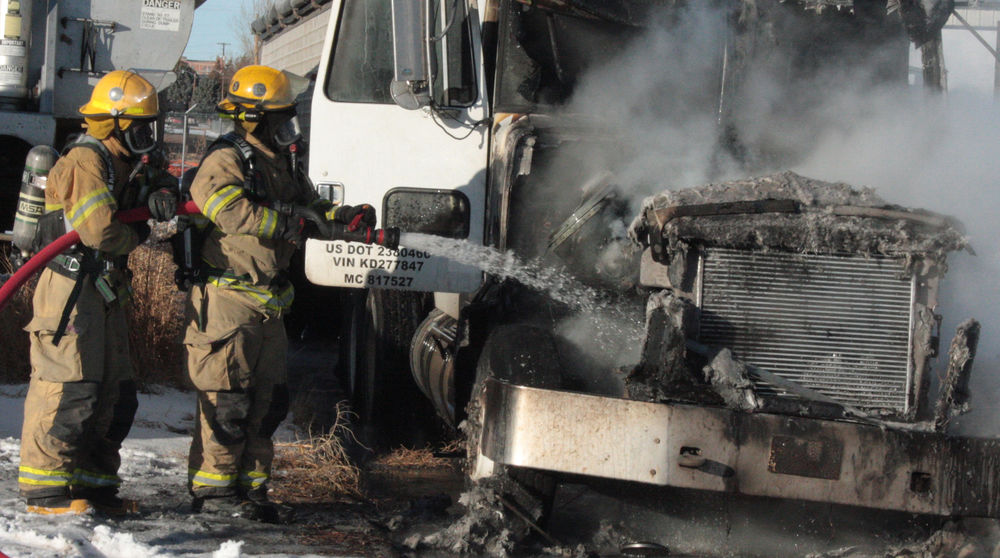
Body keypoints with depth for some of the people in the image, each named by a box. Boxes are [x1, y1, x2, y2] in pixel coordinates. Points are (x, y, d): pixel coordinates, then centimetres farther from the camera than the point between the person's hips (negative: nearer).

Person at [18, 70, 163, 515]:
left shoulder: (121, 166, 18)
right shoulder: (85, 163, -15)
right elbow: (101, 231, -25)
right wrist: (137, 235, -6)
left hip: (105, 293, 10)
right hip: (71, 293, -10)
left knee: (115, 393, 11)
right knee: (69, 390, -11)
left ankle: (92, 482, 19)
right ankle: (43, 487, -7)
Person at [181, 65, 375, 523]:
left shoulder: (281, 166, 17)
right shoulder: (225, 162, -11)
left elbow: (309, 206, 25)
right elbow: (235, 213, -26)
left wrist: (347, 215, 5)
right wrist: (290, 224, -19)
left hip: (269, 304, 9)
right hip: (227, 299, -9)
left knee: (268, 399, 11)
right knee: (227, 398, -6)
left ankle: (250, 486, 19)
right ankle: (211, 487, 2)